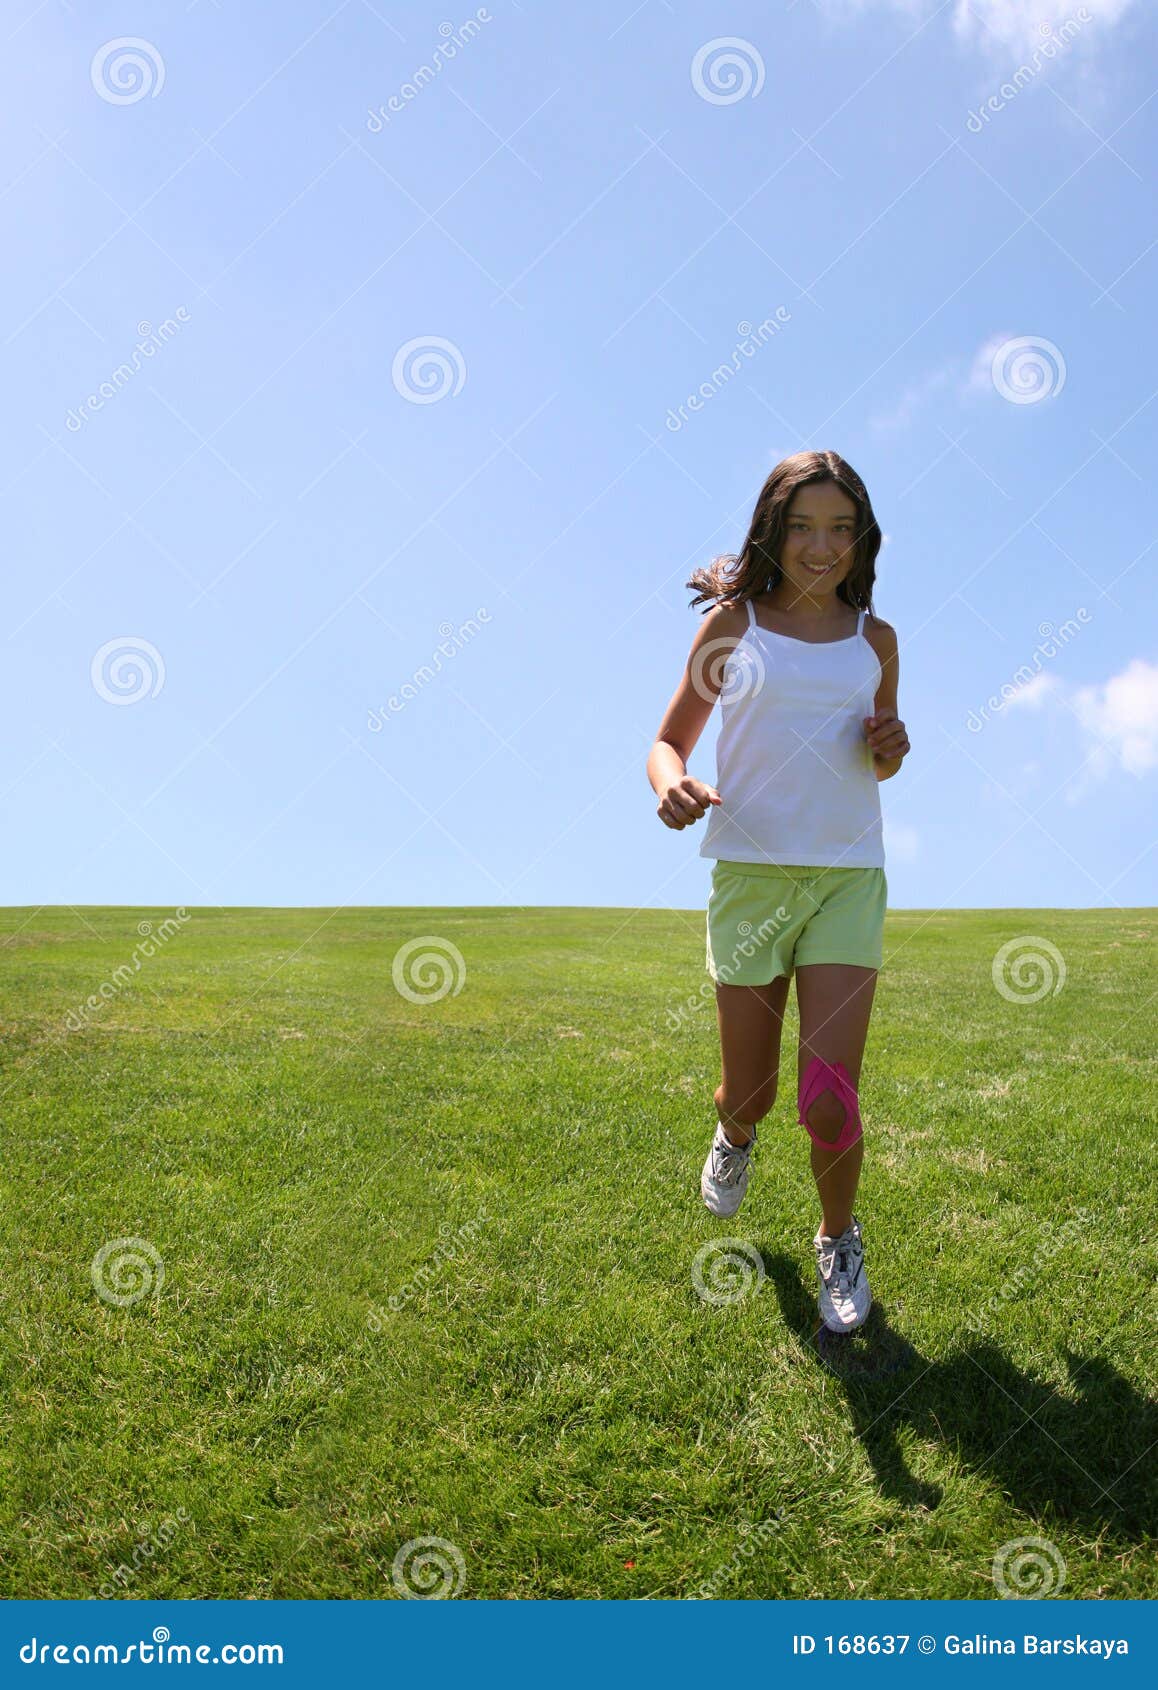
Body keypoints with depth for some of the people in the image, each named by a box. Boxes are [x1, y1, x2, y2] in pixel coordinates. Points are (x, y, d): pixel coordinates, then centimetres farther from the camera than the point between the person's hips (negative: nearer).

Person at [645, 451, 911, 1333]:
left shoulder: (874, 638, 9)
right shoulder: (731, 624, 4)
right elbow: (669, 740, 8)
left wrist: (890, 749, -3)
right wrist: (672, 784, -15)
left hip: (847, 879, 0)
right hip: (750, 873, 0)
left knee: (830, 1100, -9)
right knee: (747, 1090, 9)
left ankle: (840, 1243, 19)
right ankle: (735, 1138, 47)